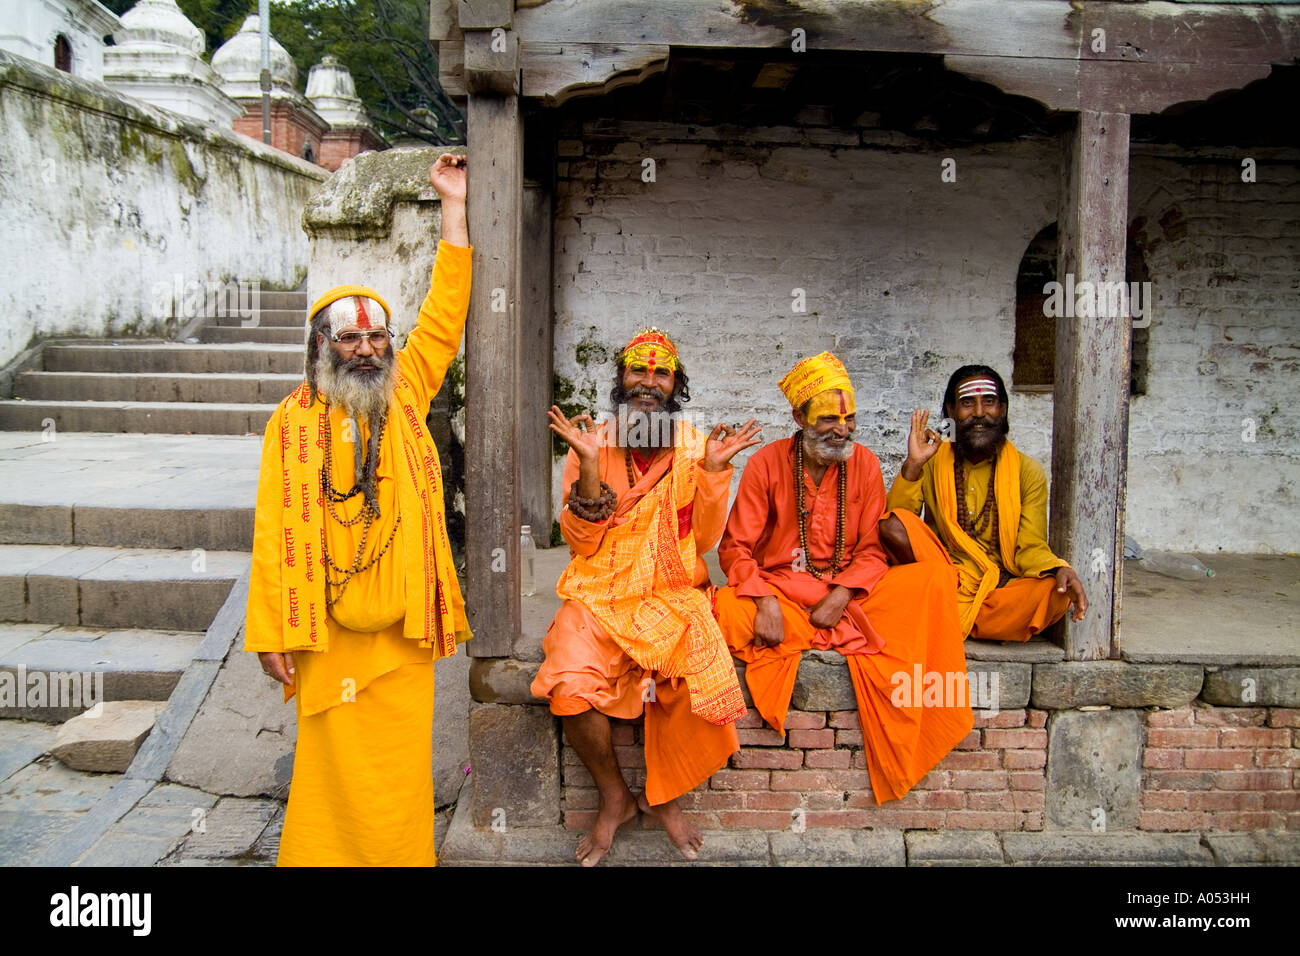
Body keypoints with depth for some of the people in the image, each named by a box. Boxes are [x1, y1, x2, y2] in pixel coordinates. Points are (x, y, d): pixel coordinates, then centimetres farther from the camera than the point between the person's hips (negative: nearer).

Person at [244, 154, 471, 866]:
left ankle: (401, 854, 24)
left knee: (401, 767, 8)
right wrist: (272, 632, -6)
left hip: (405, 621, 2)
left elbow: (444, 316, 8)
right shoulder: (293, 422, 2)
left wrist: (454, 205, 9)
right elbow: (274, 531, -1)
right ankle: (321, 855, 22)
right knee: (334, 764, 5)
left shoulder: (407, 394, 9)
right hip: (329, 625, -2)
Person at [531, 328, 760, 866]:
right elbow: (581, 542, -3)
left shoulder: (693, 446, 5)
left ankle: (663, 797, 4)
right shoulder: (592, 442, 2)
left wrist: (714, 471, -10)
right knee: (570, 685, -27)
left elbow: (703, 541, 3)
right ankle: (614, 797, 3)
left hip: (673, 594, 1)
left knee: (703, 675, -26)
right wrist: (590, 464, -14)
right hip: (600, 593, 0)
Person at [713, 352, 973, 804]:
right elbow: (735, 547, -6)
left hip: (848, 594, 3)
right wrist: (764, 601, -23)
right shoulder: (767, 463, -2)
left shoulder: (864, 462, 5)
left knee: (935, 579, -22)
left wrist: (843, 595, -15)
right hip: (779, 592, -3)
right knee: (728, 612, -35)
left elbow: (872, 549, 4)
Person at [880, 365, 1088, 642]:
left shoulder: (1027, 471, 5)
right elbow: (893, 525, -5)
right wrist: (913, 465, -17)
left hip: (1001, 587, 0)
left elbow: (1030, 548, -1)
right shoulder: (932, 462, 7)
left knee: (1058, 592, -31)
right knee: (892, 524, -24)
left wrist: (1059, 568, -24)